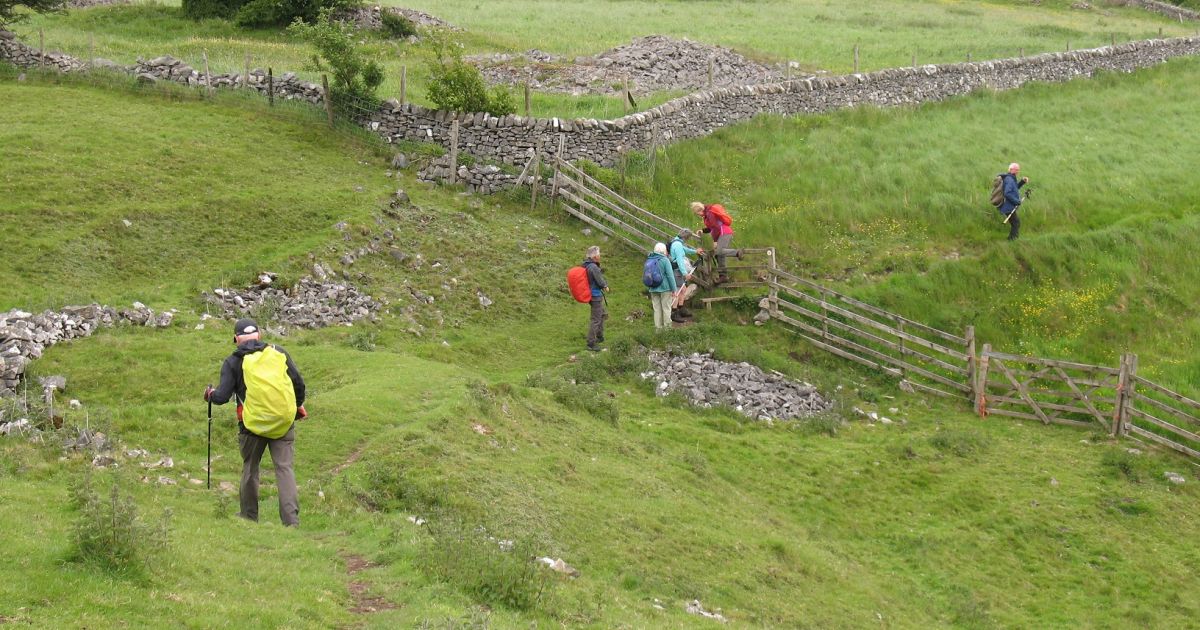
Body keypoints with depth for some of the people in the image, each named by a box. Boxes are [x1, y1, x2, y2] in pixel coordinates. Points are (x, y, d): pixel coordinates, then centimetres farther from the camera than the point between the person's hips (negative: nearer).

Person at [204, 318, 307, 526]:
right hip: (284, 422, 1)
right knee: (284, 468, 0)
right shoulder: (279, 353, 4)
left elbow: (222, 397, -4)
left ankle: (249, 516, 28)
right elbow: (299, 383, 5)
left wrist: (210, 395, 19)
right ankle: (291, 519, -11)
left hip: (253, 425, -1)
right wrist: (298, 406, 23)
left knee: (250, 469, 17)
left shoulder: (233, 362, -1)